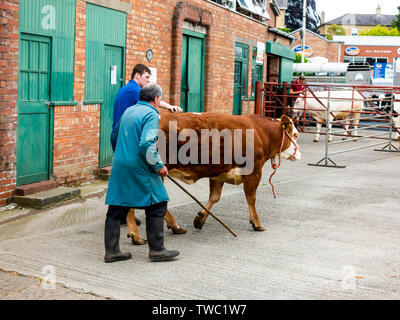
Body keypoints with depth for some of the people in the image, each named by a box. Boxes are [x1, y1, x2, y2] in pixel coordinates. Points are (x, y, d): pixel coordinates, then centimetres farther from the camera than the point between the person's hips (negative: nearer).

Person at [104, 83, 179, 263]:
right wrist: (159, 166, -11)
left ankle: (112, 251, 15)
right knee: (157, 206, 4)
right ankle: (156, 250, 7)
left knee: (116, 208, 10)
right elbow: (147, 144, -22)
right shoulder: (151, 114, -9)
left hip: (119, 165, 8)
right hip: (139, 168, -8)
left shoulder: (128, 111, 16)